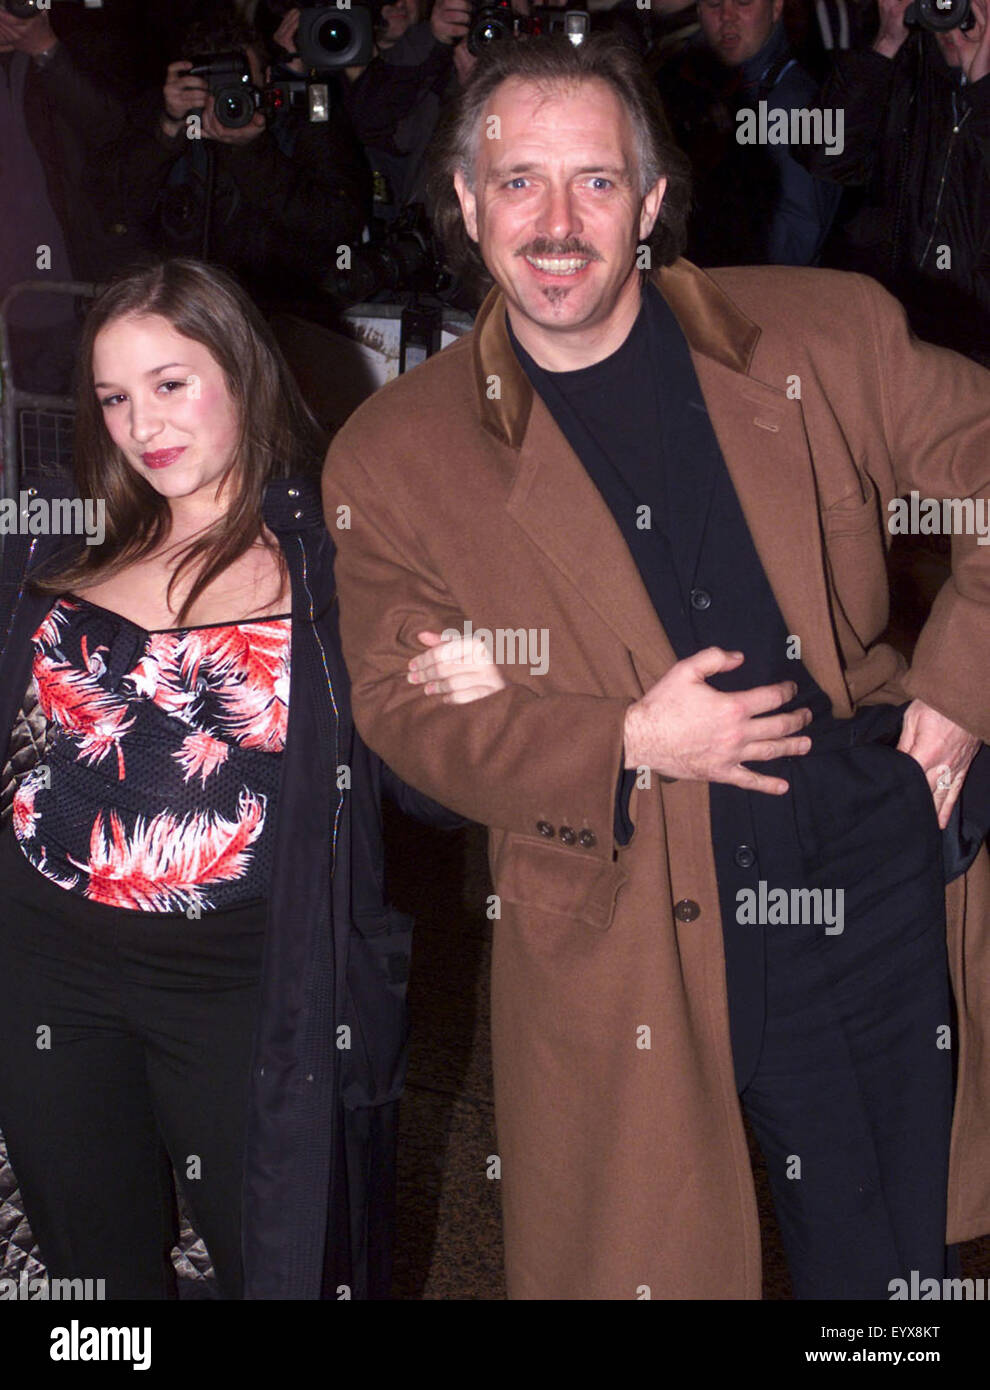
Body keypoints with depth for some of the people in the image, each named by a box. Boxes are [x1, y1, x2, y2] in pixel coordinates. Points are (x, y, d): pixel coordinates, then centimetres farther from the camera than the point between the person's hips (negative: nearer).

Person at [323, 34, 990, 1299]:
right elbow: (405, 708, -2)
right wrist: (628, 745, -15)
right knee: (637, 1266, 11)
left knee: (889, 1257, 17)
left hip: (876, 877, 2)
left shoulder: (826, 334, -2)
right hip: (624, 945, -1)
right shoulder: (393, 458, -4)